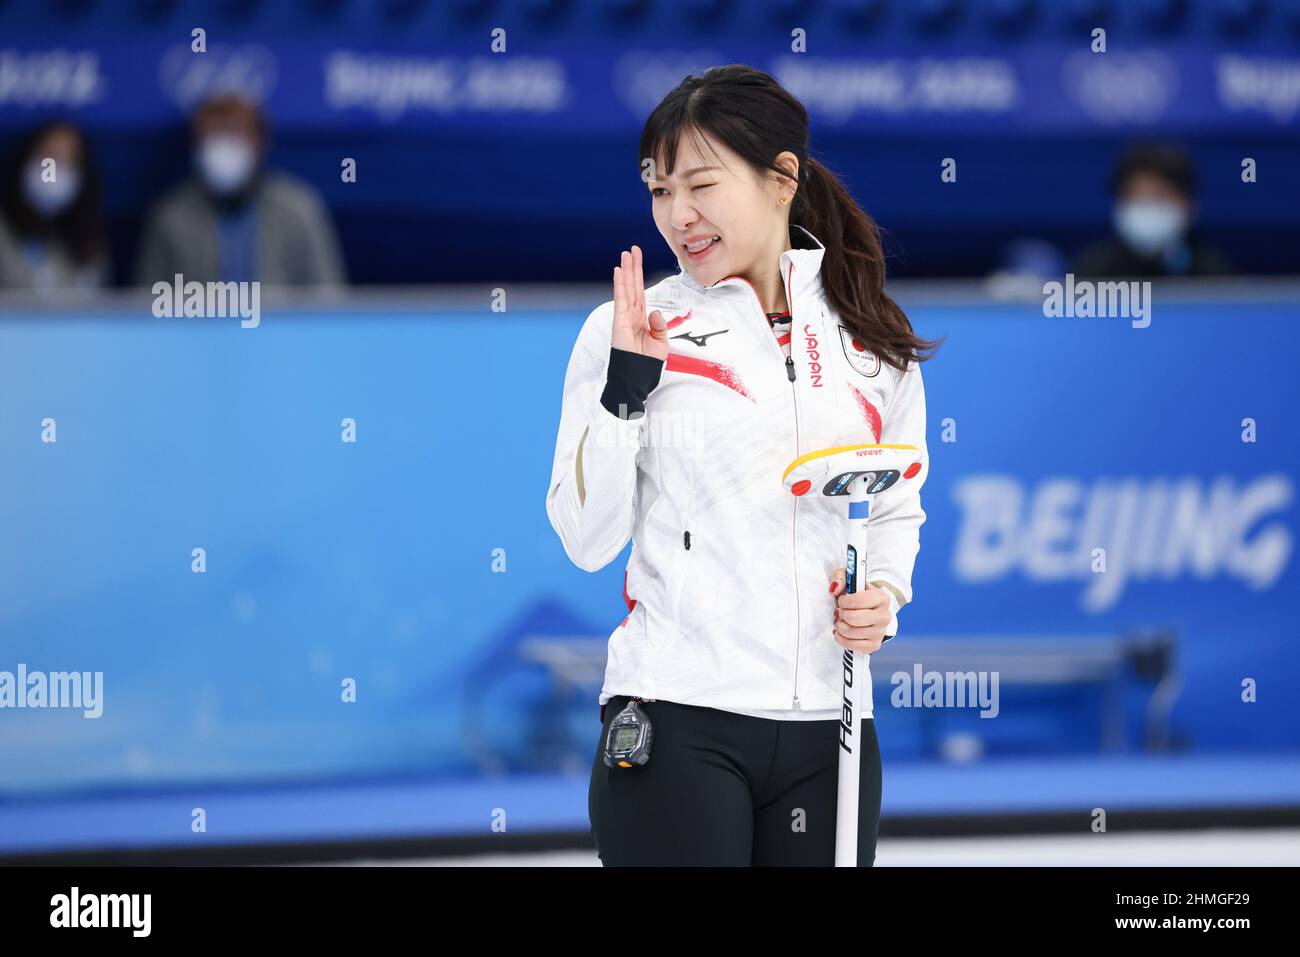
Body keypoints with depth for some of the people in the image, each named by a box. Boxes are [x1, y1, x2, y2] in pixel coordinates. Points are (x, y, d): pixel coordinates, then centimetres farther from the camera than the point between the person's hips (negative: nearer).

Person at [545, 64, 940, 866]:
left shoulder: (872, 341, 8)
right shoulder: (626, 330, 0)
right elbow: (587, 541, -4)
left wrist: (884, 594, -1)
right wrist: (626, 385, -13)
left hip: (826, 728, 3)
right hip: (675, 726, -3)